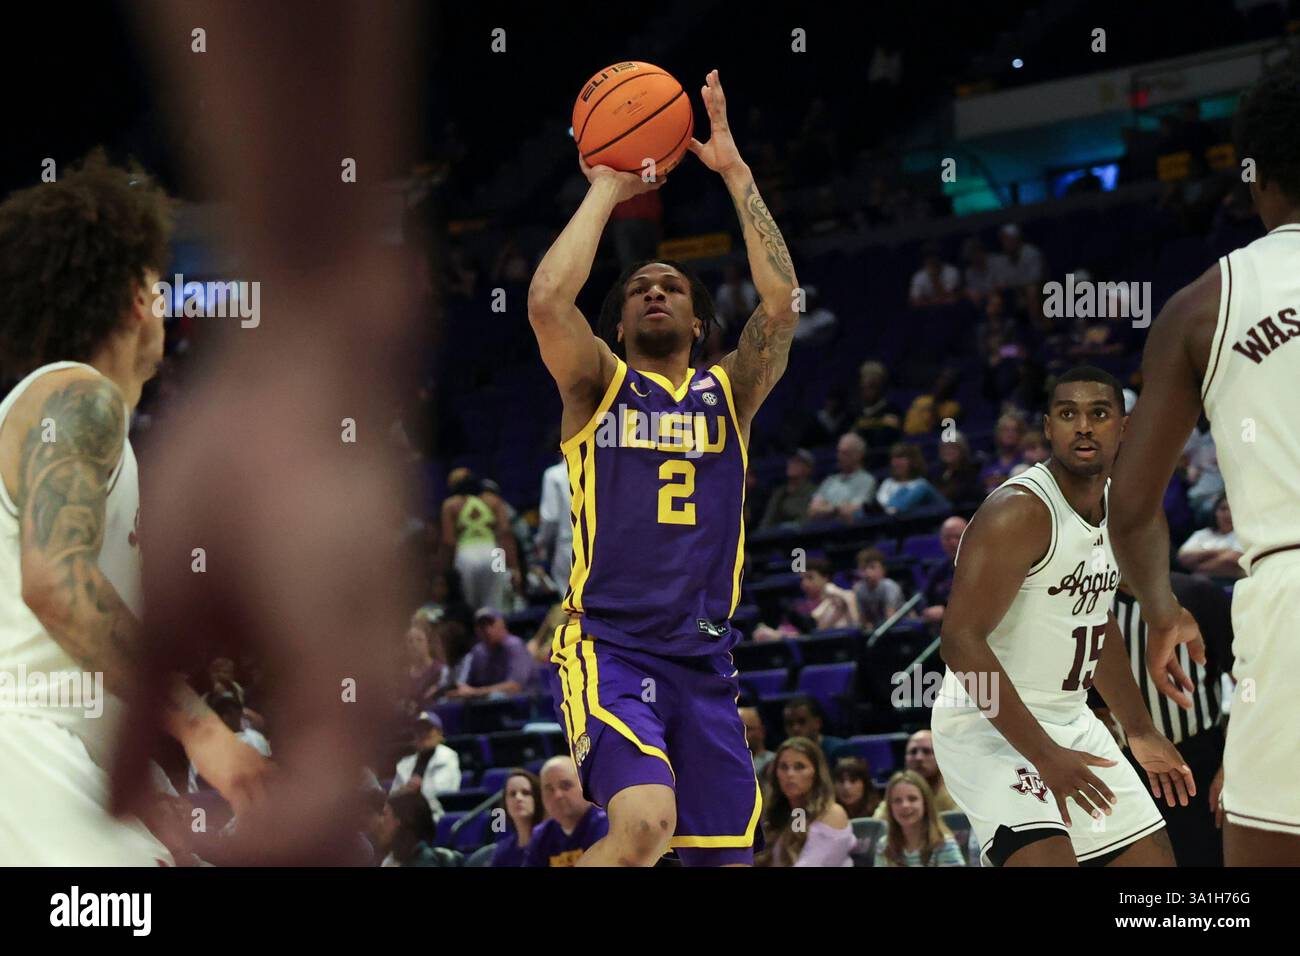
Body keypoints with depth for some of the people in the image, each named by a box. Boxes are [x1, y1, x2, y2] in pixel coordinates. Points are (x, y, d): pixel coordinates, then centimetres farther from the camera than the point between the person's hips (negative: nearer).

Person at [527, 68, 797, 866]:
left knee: (725, 856, 3)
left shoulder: (729, 392, 14)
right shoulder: (599, 385, 8)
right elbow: (548, 301, -12)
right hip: (608, 646, -4)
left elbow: (781, 302, -3)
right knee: (645, 824, -29)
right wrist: (606, 192, -2)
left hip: (705, 661, 4)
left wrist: (735, 172, -2)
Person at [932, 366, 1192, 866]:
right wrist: (1043, 755, -28)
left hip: (1069, 724, 9)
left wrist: (1140, 731, 24)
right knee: (1048, 858, -28)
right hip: (989, 727, -9)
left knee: (1153, 858, 9)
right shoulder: (1019, 511, -20)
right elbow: (961, 641, -26)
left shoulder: (1116, 510, 8)